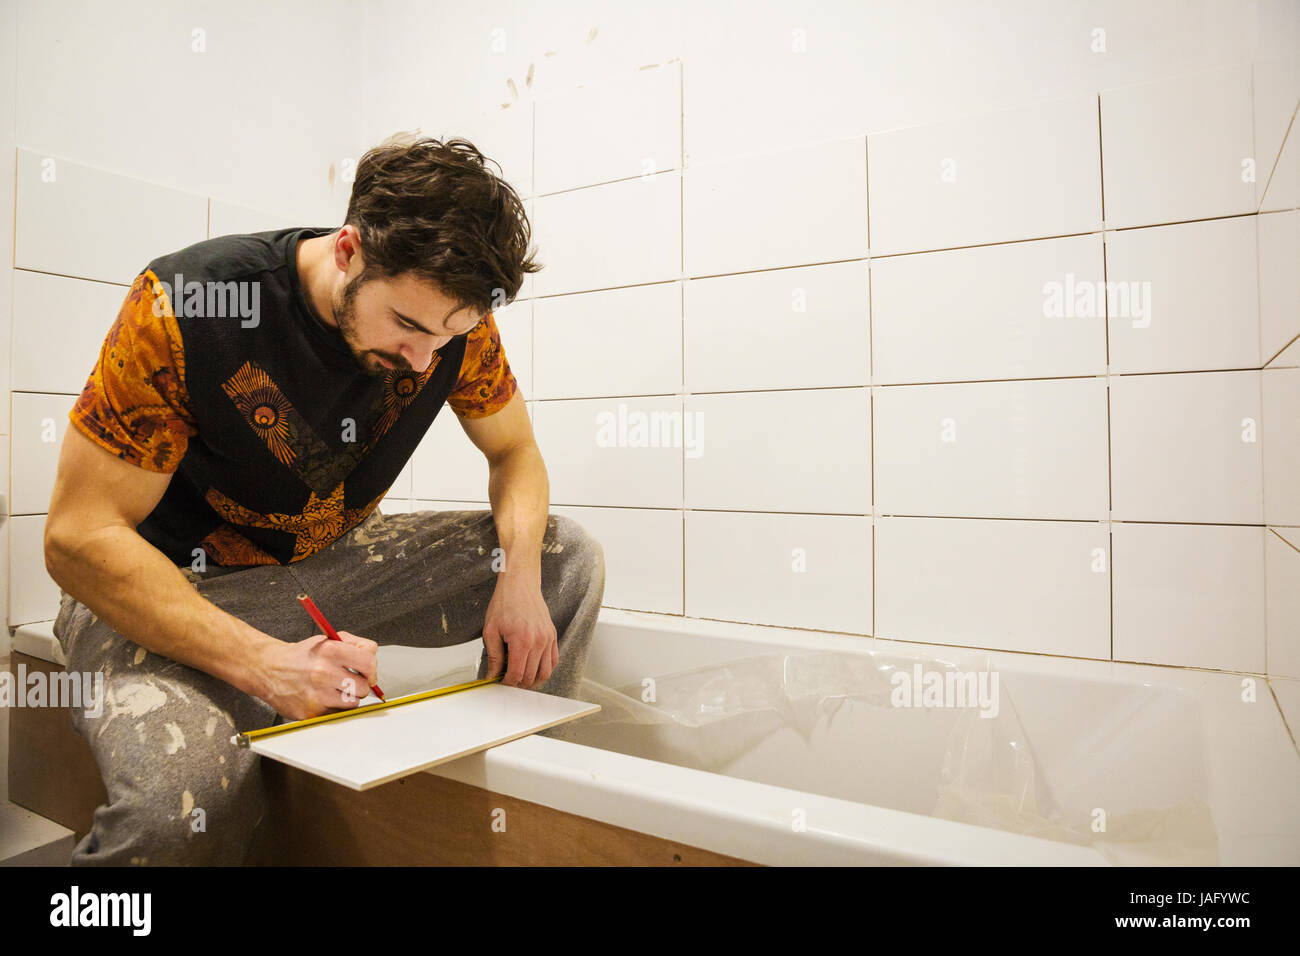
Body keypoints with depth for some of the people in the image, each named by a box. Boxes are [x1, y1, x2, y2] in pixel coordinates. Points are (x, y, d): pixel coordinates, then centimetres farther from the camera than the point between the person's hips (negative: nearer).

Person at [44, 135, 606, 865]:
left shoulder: (453, 316, -13)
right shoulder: (188, 305, -25)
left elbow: (515, 451, 1)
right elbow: (80, 536, -22)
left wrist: (521, 577, -20)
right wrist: (265, 664, -34)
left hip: (335, 561, 5)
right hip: (176, 586, -4)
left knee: (568, 557, -6)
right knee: (184, 798, -36)